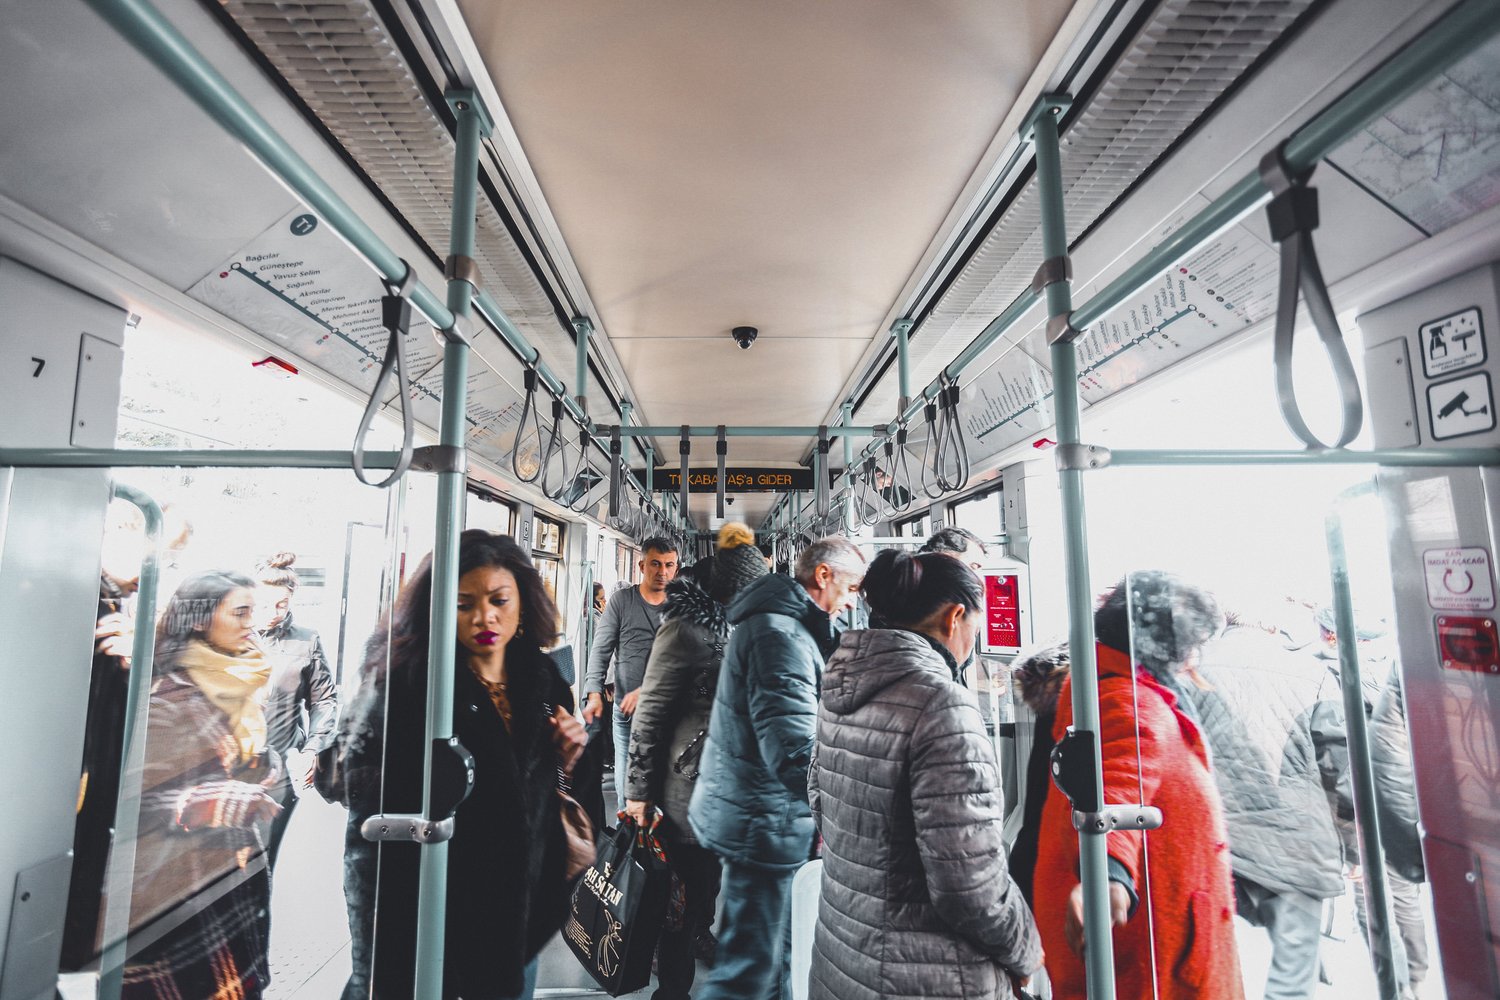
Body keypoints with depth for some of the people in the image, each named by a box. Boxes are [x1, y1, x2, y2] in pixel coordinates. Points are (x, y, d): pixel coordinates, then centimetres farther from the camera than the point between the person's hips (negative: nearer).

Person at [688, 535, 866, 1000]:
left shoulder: (784, 625, 8)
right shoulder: (782, 636, -25)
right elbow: (795, 756, -33)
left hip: (753, 816, 10)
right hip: (761, 824, -10)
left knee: (774, 947, 25)